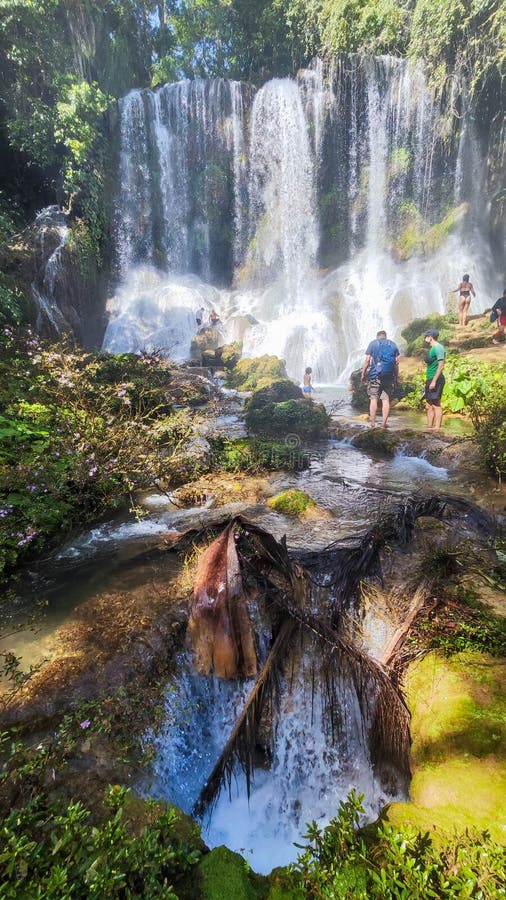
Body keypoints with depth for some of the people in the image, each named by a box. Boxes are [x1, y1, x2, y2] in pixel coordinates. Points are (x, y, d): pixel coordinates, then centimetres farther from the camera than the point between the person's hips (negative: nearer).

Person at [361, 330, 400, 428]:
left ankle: (372, 422, 0)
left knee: (373, 399, 2)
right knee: (386, 400, 3)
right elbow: (396, 362, 8)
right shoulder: (393, 345, 13)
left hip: (375, 374, -2)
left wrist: (363, 374, 2)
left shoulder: (373, 343, 6)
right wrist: (396, 377, 11)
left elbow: (367, 360, -2)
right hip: (389, 375, 2)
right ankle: (384, 423, 2)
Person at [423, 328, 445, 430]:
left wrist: (434, 381, -23)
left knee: (436, 404, -9)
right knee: (429, 406, 10)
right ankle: (429, 427, 14)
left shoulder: (438, 347, -10)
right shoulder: (432, 348, 19)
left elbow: (441, 365, -18)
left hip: (436, 380, -10)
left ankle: (437, 427, -8)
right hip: (430, 380, 10)